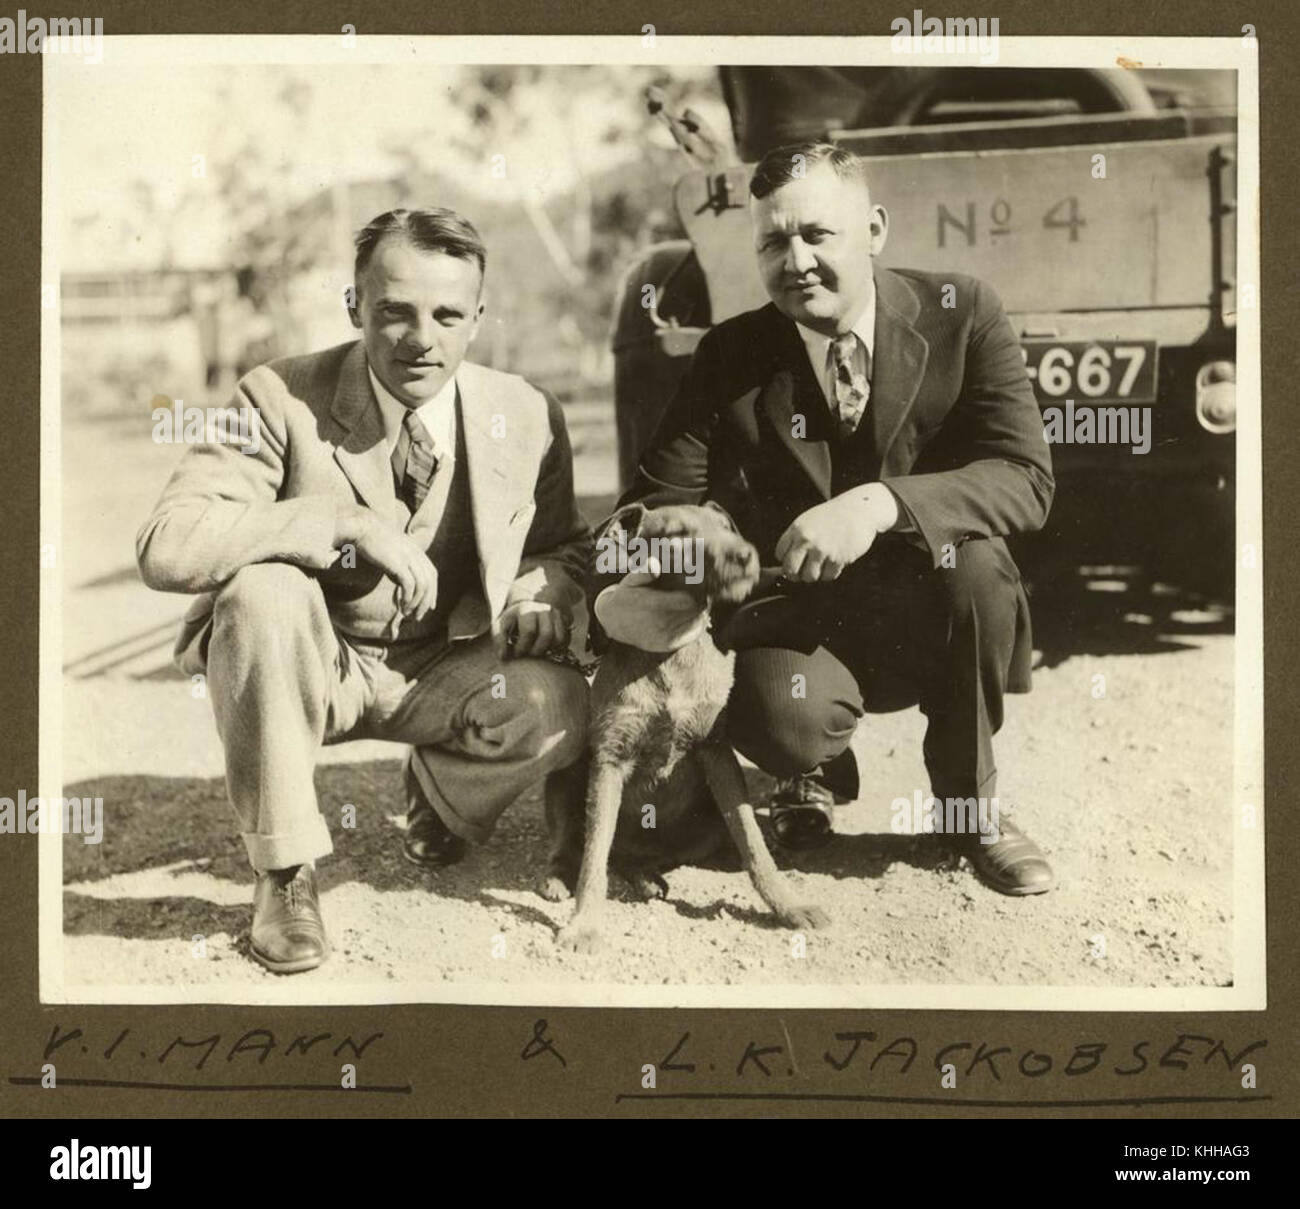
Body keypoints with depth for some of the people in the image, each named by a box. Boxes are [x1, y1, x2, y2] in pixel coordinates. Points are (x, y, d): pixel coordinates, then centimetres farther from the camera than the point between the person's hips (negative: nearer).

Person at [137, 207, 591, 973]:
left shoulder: (527, 418, -7)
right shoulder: (282, 399, -17)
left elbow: (564, 547, 10)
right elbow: (167, 547, -29)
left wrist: (548, 592, -16)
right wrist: (348, 524, -35)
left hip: (447, 670, 3)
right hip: (311, 662, -2)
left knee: (562, 706, -26)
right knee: (263, 591, -35)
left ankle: (441, 795, 12)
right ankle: (285, 872, -18)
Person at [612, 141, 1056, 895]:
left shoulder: (961, 314, -9)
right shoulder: (730, 357, -4)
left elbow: (1027, 480, -19)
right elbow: (660, 501, -2)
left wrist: (880, 504, -36)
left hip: (931, 615, 0)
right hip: (800, 621, 0)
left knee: (974, 556, -33)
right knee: (785, 718, -33)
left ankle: (972, 802, -5)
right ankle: (819, 773, 10)